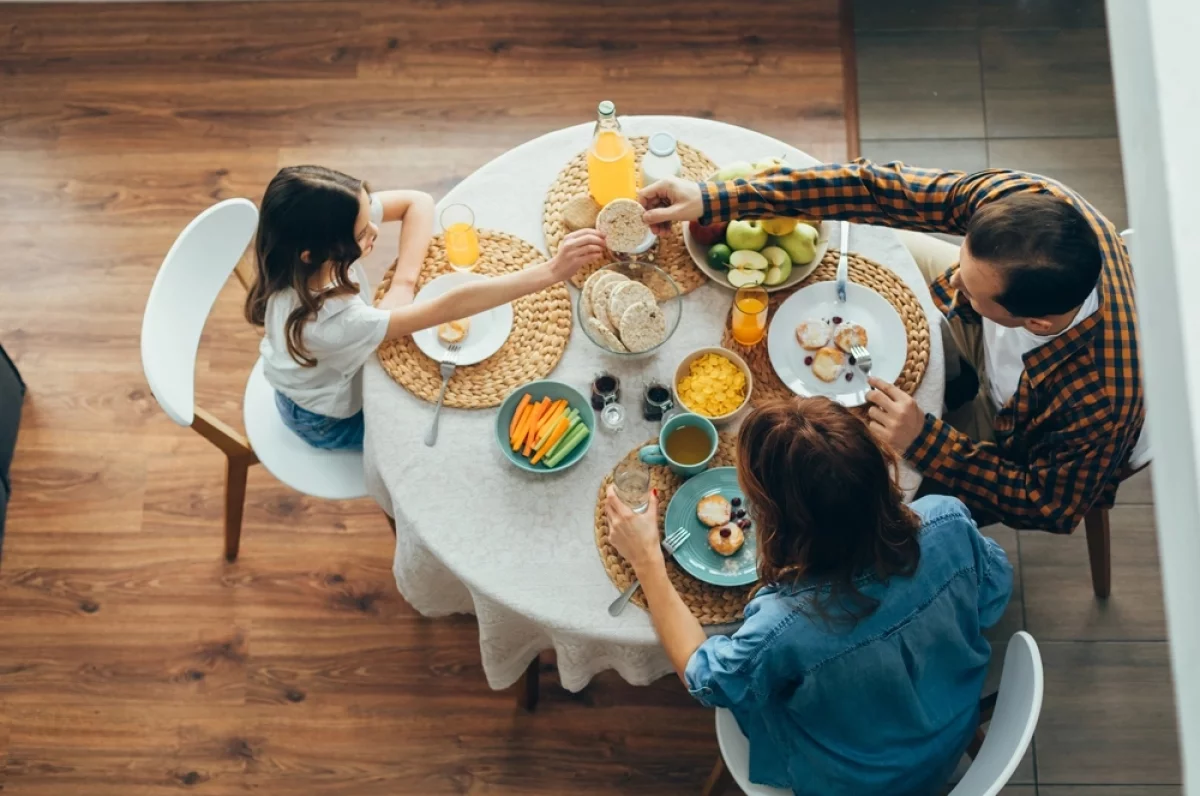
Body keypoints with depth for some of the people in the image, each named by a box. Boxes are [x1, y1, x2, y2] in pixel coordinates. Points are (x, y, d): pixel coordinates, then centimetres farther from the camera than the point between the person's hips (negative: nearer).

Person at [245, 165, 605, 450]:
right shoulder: (327, 320, -46)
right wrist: (552, 271, -51)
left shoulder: (319, 227, -28)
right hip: (330, 419, -5)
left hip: (338, 371, 6)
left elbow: (417, 202, -16)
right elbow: (447, 309, -48)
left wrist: (403, 282, -30)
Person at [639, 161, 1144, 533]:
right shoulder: (1015, 199, -38)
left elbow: (1053, 508, -27)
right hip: (982, 333, 5)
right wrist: (715, 199, -35)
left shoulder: (1102, 404, -45)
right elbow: (878, 188, -32)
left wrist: (924, 442, -33)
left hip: (1015, 440, -4)